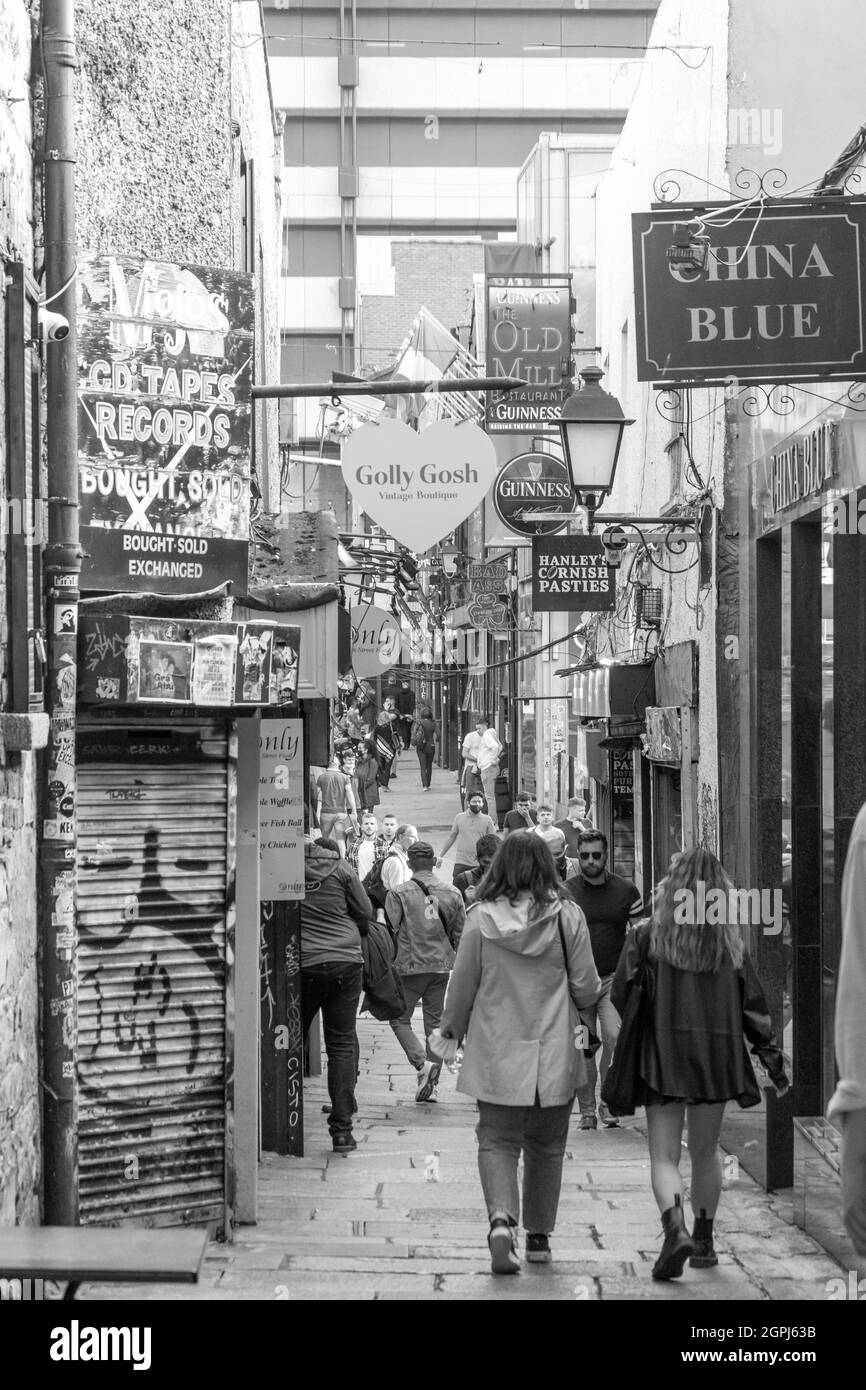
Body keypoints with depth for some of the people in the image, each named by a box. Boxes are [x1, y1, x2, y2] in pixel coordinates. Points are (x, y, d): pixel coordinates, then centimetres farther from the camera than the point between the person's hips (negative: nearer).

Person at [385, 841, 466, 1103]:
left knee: (400, 1019, 9)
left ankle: (422, 1063, -13)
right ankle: (431, 1085, 13)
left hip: (409, 966, -4)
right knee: (435, 1023, 12)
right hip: (441, 966, 4)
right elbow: (461, 933, 8)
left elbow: (389, 932, -9)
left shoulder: (398, 894, -8)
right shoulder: (451, 894, 4)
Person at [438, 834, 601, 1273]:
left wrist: (452, 1029, 17)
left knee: (497, 1141, 5)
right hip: (554, 1054, 1)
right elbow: (586, 990, -2)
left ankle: (501, 1218, -19)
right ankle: (539, 1236, 22)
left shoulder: (480, 918, -7)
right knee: (546, 1147, 15)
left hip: (497, 1055, -1)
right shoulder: (567, 917, -6)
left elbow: (462, 986, 0)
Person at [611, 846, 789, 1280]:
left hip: (662, 1053, -2)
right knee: (705, 1152, 17)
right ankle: (703, 1240, 22)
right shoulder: (730, 941, 1)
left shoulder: (648, 935, -6)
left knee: (663, 1154, -1)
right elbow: (753, 1004, 3)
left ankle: (675, 1229, -23)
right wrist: (772, 1060, 10)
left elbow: (620, 996, -5)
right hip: (718, 1054, 3)